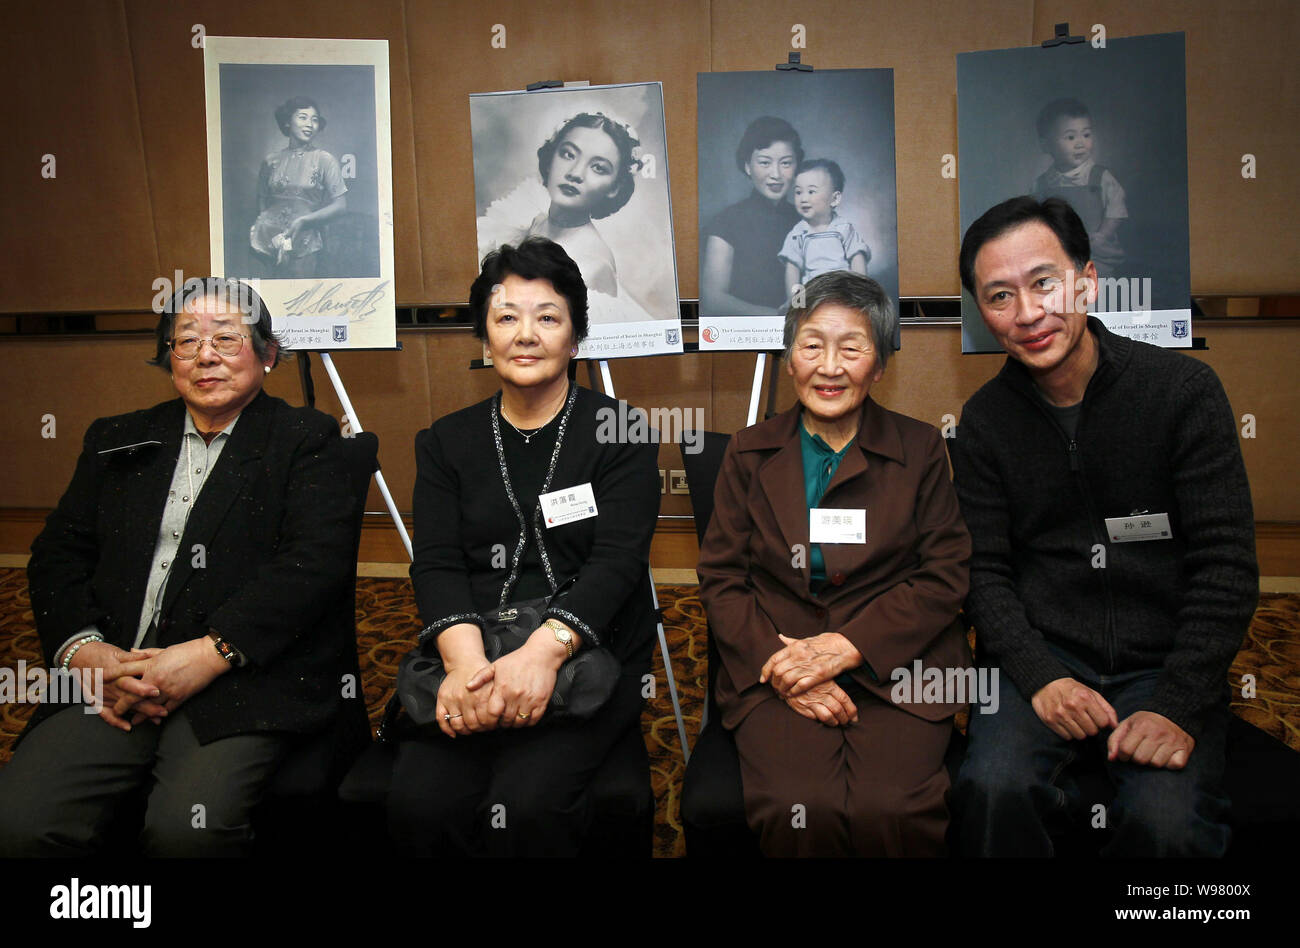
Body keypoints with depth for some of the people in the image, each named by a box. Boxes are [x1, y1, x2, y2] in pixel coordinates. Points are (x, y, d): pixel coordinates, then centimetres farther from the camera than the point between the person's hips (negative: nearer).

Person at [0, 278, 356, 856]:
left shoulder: (305, 440, 8)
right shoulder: (118, 439, 23)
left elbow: (317, 561, -6)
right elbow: (58, 553, 16)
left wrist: (209, 652, -16)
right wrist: (81, 648, -4)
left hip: (243, 678, -3)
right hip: (112, 676, 4)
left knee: (187, 828, -27)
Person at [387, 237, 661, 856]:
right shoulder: (446, 442, 13)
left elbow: (618, 559, -7)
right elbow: (436, 564, 2)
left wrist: (544, 649, -24)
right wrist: (465, 659, -19)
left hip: (588, 658, -2)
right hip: (472, 661, 3)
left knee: (527, 803, -27)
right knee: (419, 803, -22)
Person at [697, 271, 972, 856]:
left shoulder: (920, 450, 10)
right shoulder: (749, 453, 12)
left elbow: (946, 575, 3)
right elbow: (720, 578, 7)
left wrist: (848, 646, -11)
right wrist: (777, 664, -10)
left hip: (896, 661, 0)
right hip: (775, 663, 1)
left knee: (889, 810, -26)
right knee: (797, 811, -26)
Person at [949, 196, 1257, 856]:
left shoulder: (1184, 390, -3)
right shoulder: (984, 420, 3)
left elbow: (1226, 565, -5)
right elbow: (985, 572, 2)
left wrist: (1176, 706, -15)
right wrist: (1039, 677, -14)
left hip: (1168, 663, 0)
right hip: (1041, 659, 1)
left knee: (1167, 821, -28)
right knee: (992, 789, -28)